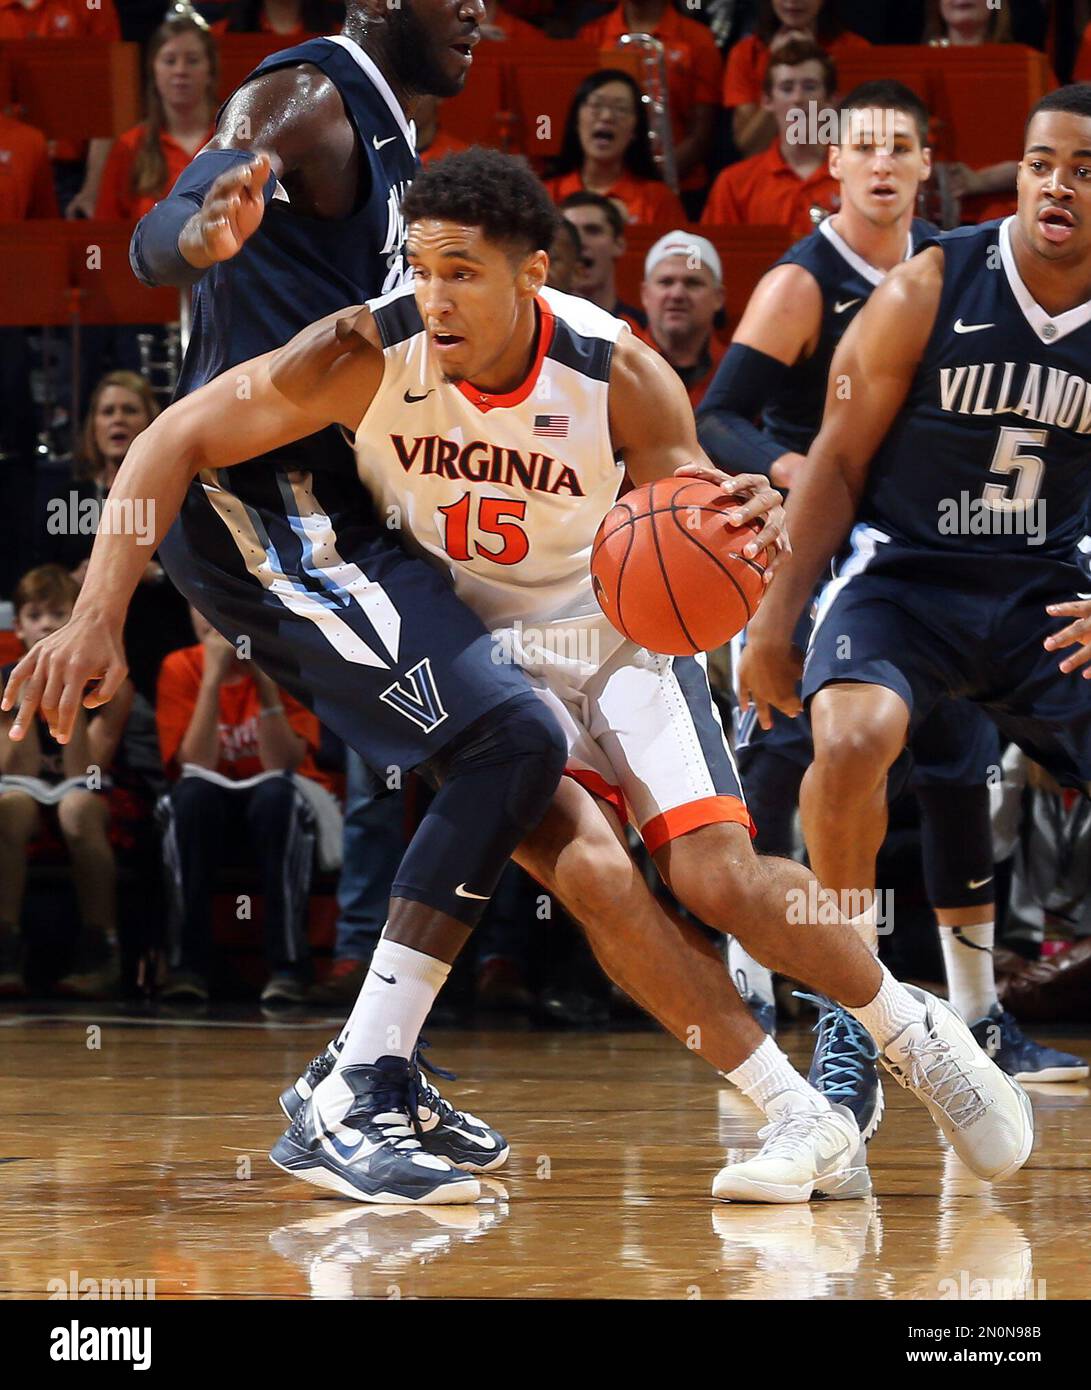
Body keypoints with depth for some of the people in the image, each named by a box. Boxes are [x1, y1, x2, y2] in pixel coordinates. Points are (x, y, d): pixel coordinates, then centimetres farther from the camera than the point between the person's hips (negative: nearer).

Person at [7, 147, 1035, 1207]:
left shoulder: (621, 377, -23)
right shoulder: (368, 353, -25)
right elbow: (178, 441, -21)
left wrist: (735, 538, -40)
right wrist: (99, 615, -31)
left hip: (617, 634, 0)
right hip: (474, 646, 0)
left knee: (718, 878, -15)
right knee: (587, 871, -23)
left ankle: (912, 1031, 13)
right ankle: (803, 1122, -12)